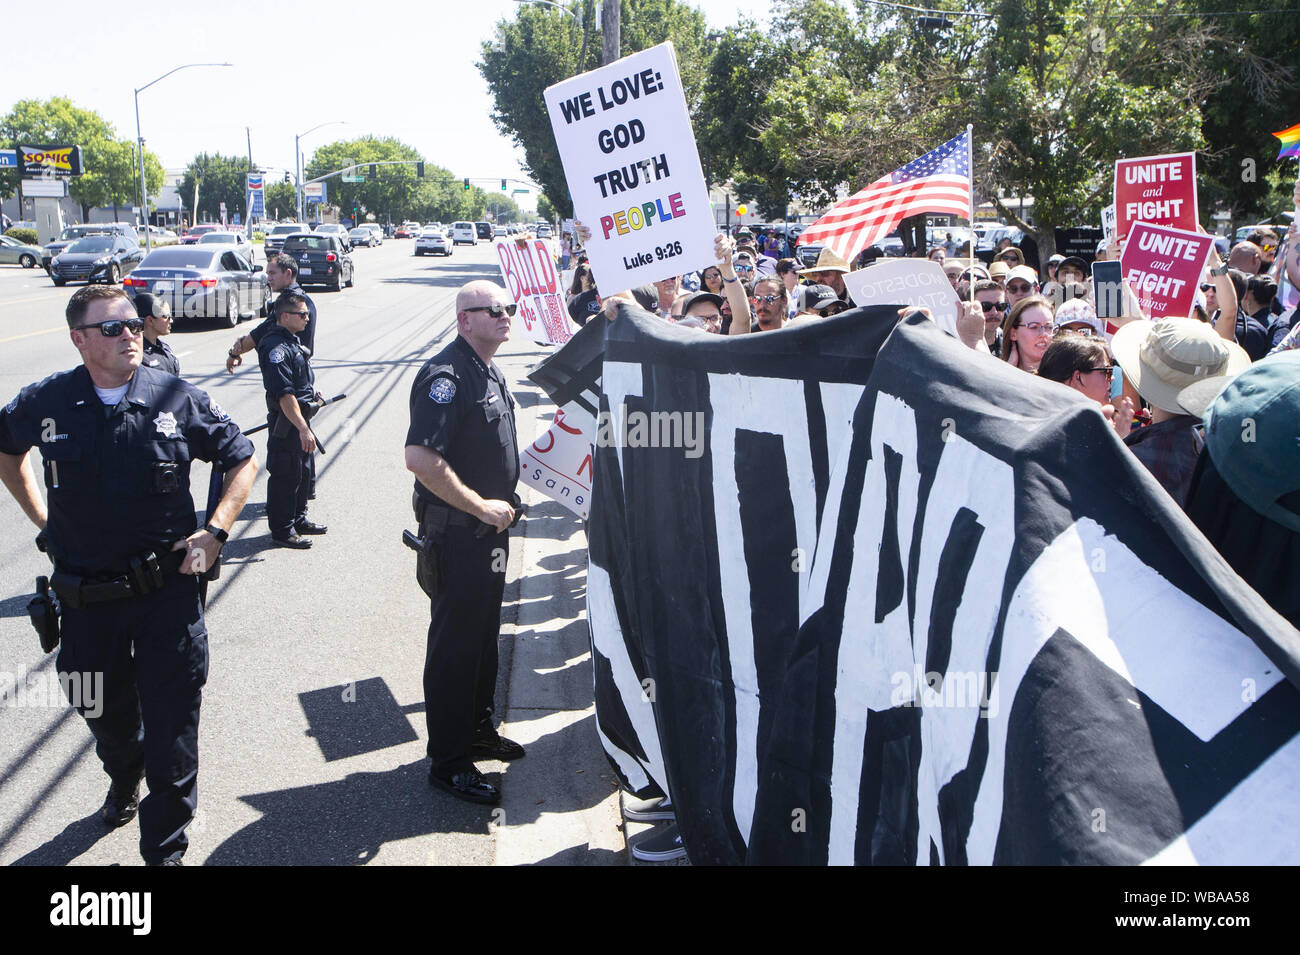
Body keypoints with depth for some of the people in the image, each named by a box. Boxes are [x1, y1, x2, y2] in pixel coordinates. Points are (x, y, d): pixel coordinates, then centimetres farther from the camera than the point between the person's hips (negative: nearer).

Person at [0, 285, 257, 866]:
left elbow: (242, 460, 4)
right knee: (104, 711, 22)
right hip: (86, 594, 2)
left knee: (172, 722, 2)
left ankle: (165, 848, 19)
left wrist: (214, 532, -7)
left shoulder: (178, 399, -7)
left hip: (168, 589, -2)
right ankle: (123, 781, 55)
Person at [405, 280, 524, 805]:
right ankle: (447, 761, 11)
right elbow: (420, 458, -30)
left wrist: (501, 504, 15)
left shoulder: (490, 372, 12)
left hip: (488, 527, 10)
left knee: (484, 634, 20)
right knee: (455, 642, 0)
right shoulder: (447, 374, -20)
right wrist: (481, 506, -23)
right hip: (456, 533, -9)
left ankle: (477, 730, 36)